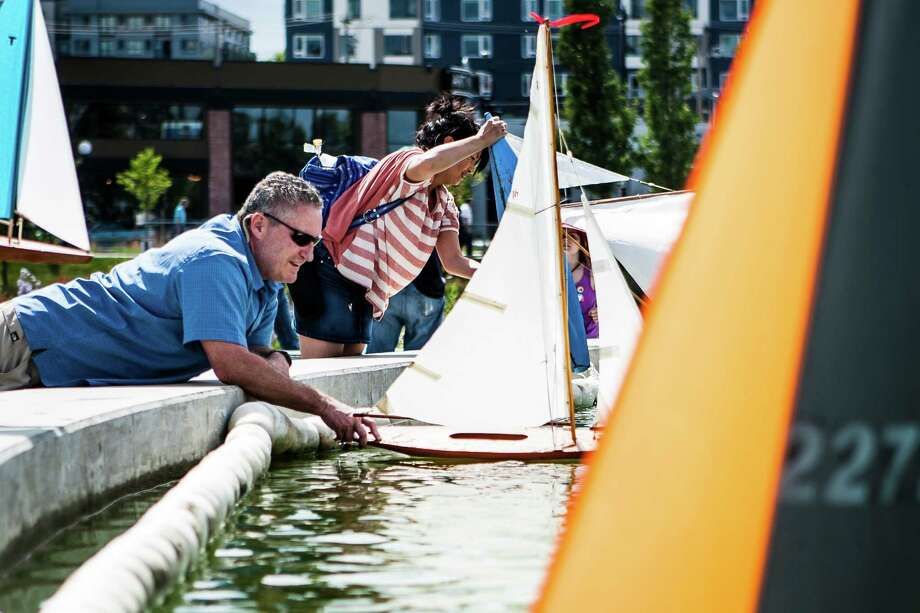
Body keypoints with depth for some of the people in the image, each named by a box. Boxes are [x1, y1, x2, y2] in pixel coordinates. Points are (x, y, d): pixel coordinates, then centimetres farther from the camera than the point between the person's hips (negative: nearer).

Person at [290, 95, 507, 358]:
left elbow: (453, 261, 9)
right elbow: (426, 165, -37)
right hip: (330, 273, -10)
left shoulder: (445, 204, 17)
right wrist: (480, 140, -27)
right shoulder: (405, 162, -11)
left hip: (361, 293, 10)